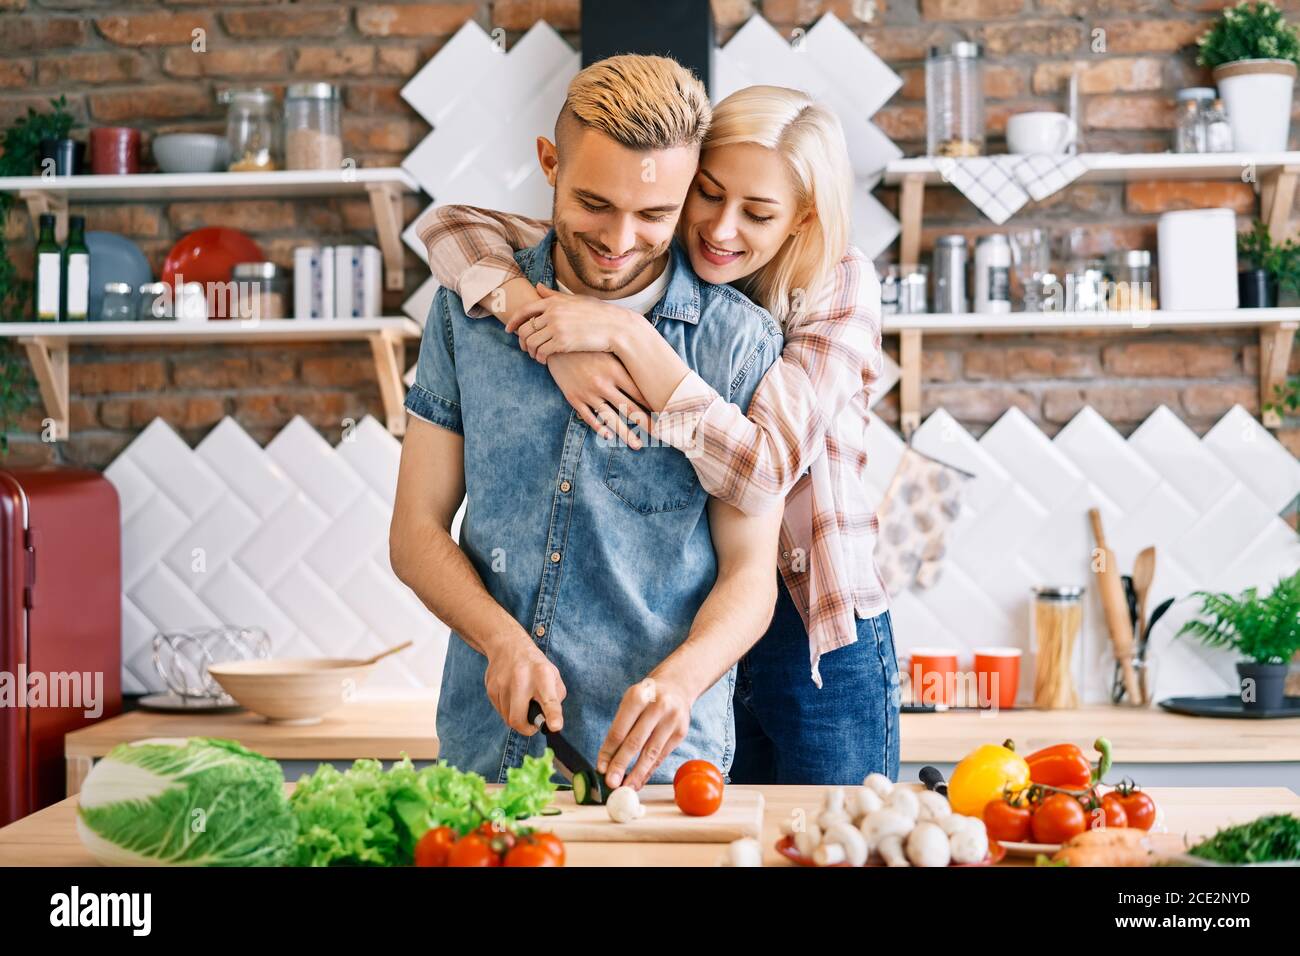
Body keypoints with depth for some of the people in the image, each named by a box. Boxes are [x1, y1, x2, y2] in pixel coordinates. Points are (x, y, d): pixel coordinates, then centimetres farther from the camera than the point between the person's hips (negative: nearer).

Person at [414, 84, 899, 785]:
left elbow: (764, 472, -25)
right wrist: (556, 344, -25)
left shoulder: (839, 288, -12)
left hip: (817, 643, -2)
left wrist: (624, 334, -29)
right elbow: (449, 224, -9)